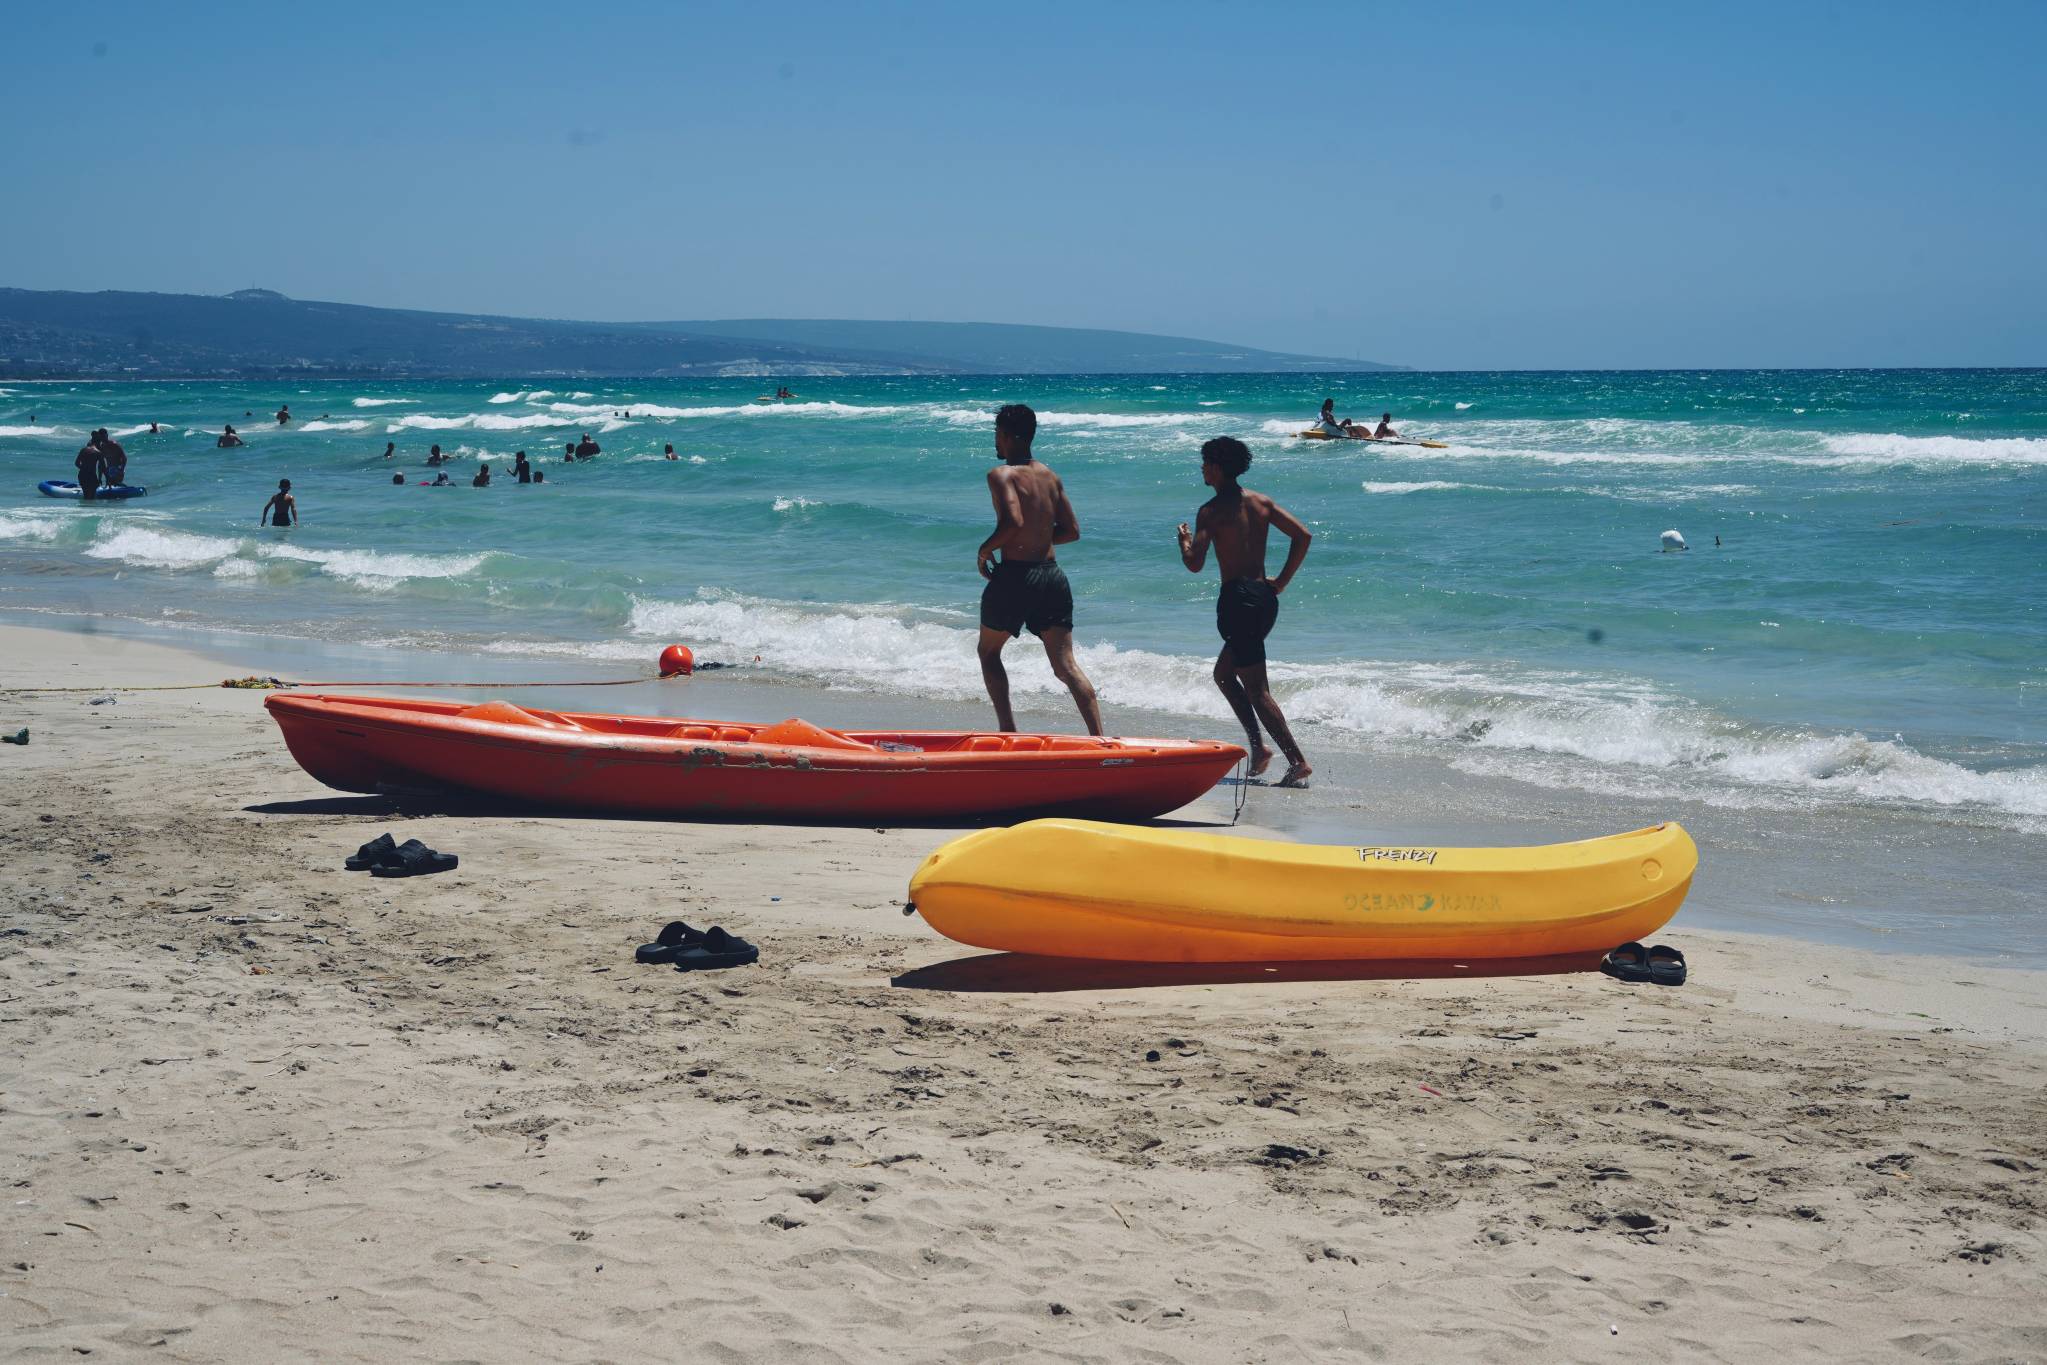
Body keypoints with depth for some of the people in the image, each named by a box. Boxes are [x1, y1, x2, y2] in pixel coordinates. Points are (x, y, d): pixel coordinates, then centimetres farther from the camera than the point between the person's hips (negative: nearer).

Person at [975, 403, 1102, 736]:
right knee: (1066, 665, 2)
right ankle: (1099, 737, -12)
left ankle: (1009, 730, 9)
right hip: (1052, 574, 5)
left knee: (989, 653, 17)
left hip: (1015, 574, -5)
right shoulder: (1050, 477, 11)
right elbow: (1071, 531, 12)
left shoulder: (1002, 475, -9)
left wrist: (984, 550, -9)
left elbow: (1013, 521, -25)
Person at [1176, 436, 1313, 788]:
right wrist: (1282, 582, 9)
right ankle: (1258, 744, 12)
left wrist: (1184, 540, 6)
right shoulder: (1260, 502, 11)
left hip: (1238, 598, -8)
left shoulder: (1211, 511, -9)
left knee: (1256, 690, -5)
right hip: (1264, 598, 8)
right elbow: (1302, 536, 5)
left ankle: (1298, 762, -11)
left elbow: (1195, 564, -15)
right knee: (1223, 673, 23)